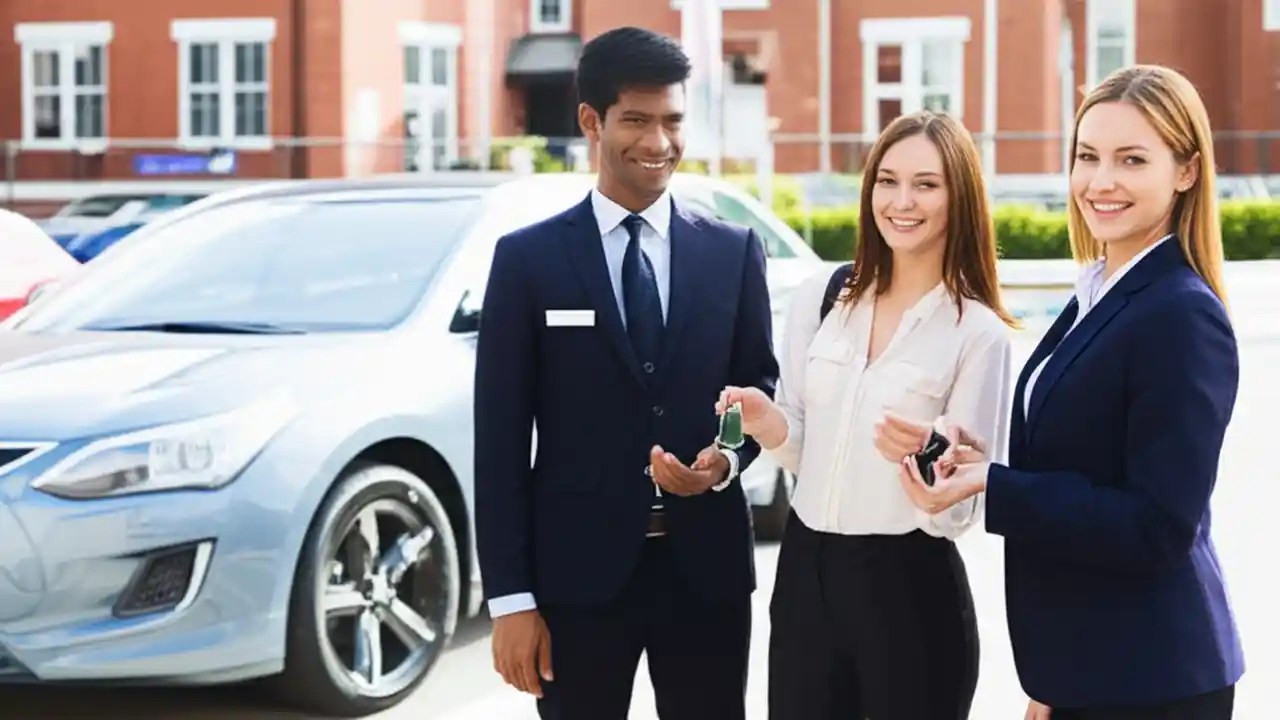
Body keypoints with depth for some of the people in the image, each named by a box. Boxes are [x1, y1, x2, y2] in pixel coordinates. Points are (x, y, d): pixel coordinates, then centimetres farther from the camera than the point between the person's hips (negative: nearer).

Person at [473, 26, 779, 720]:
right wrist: (509, 597, -7)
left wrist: (726, 459, -12)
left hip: (706, 566, 2)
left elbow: (760, 386, 11)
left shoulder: (733, 251, 6)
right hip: (577, 569, -1)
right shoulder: (527, 258, 0)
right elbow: (500, 440, -2)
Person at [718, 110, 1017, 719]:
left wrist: (921, 458, -28)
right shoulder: (819, 298, 4)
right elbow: (802, 449, 11)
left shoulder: (979, 333, -8)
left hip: (911, 585, -4)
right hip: (804, 569, 4)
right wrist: (768, 424, -10)